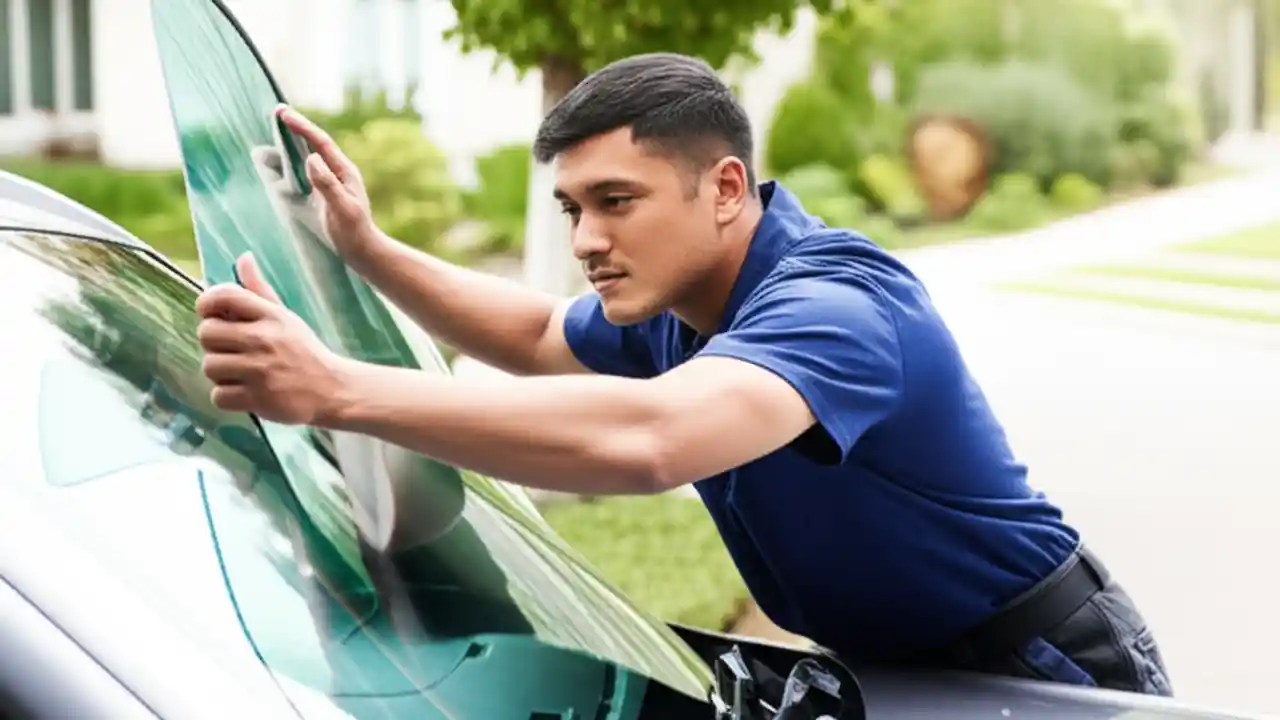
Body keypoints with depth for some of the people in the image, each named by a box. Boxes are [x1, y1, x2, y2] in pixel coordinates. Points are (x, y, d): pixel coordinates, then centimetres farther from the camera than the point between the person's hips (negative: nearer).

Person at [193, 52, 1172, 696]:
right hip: (905, 670, 8)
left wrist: (335, 390, -52)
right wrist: (368, 251, 2)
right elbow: (537, 338, 18)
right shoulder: (674, 303, -2)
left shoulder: (833, 306, -31)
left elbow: (645, 441, -49)